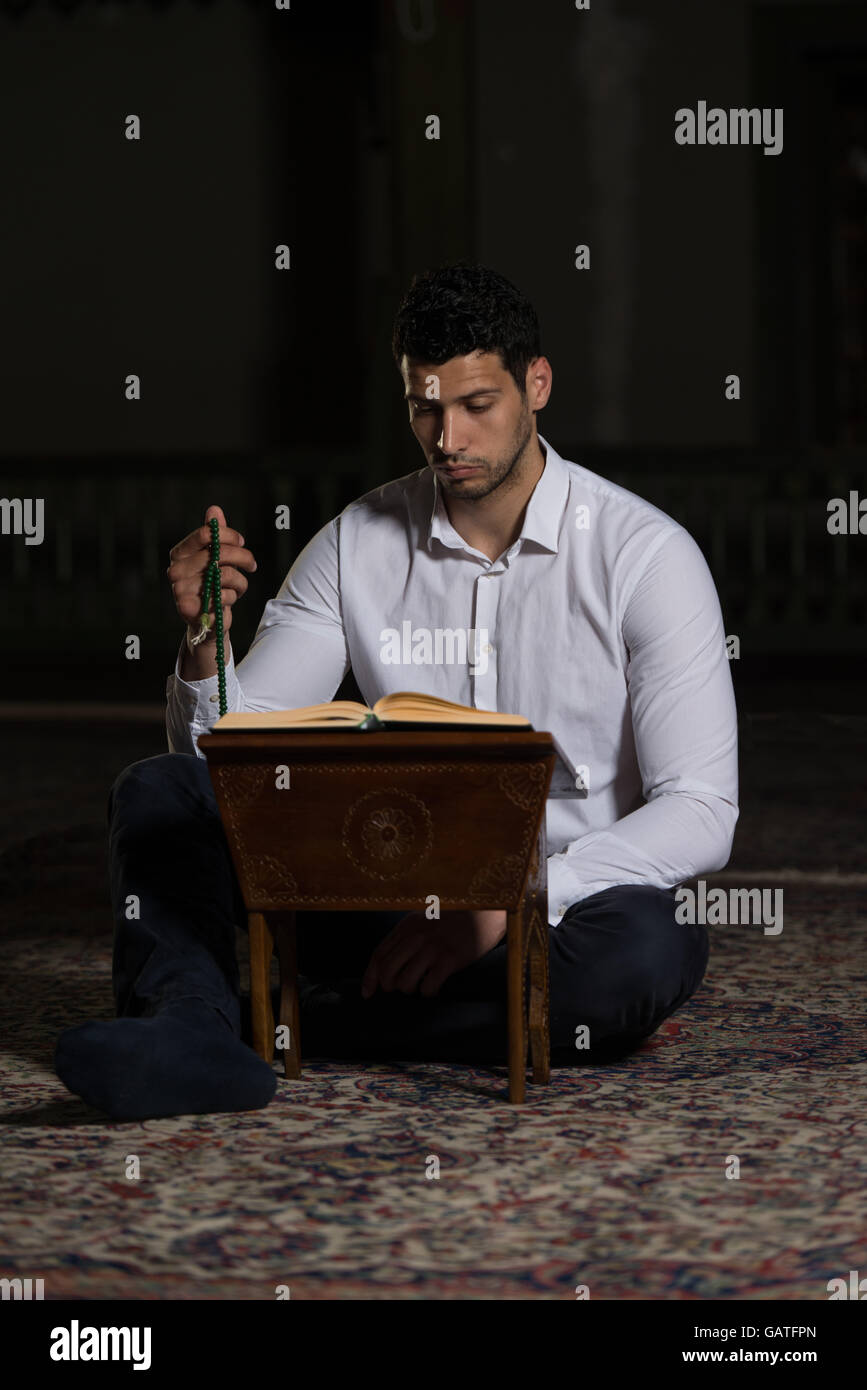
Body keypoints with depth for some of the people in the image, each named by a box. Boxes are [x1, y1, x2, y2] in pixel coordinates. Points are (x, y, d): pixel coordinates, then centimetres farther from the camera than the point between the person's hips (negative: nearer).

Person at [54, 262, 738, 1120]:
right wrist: (204, 644, -19)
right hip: (396, 911, 3)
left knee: (649, 946, -38)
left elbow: (701, 814, -14)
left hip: (556, 916, -3)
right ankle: (190, 1029, -40)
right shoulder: (359, 544, 3)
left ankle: (276, 1021, -32)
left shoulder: (647, 556, -8)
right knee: (160, 791, -12)